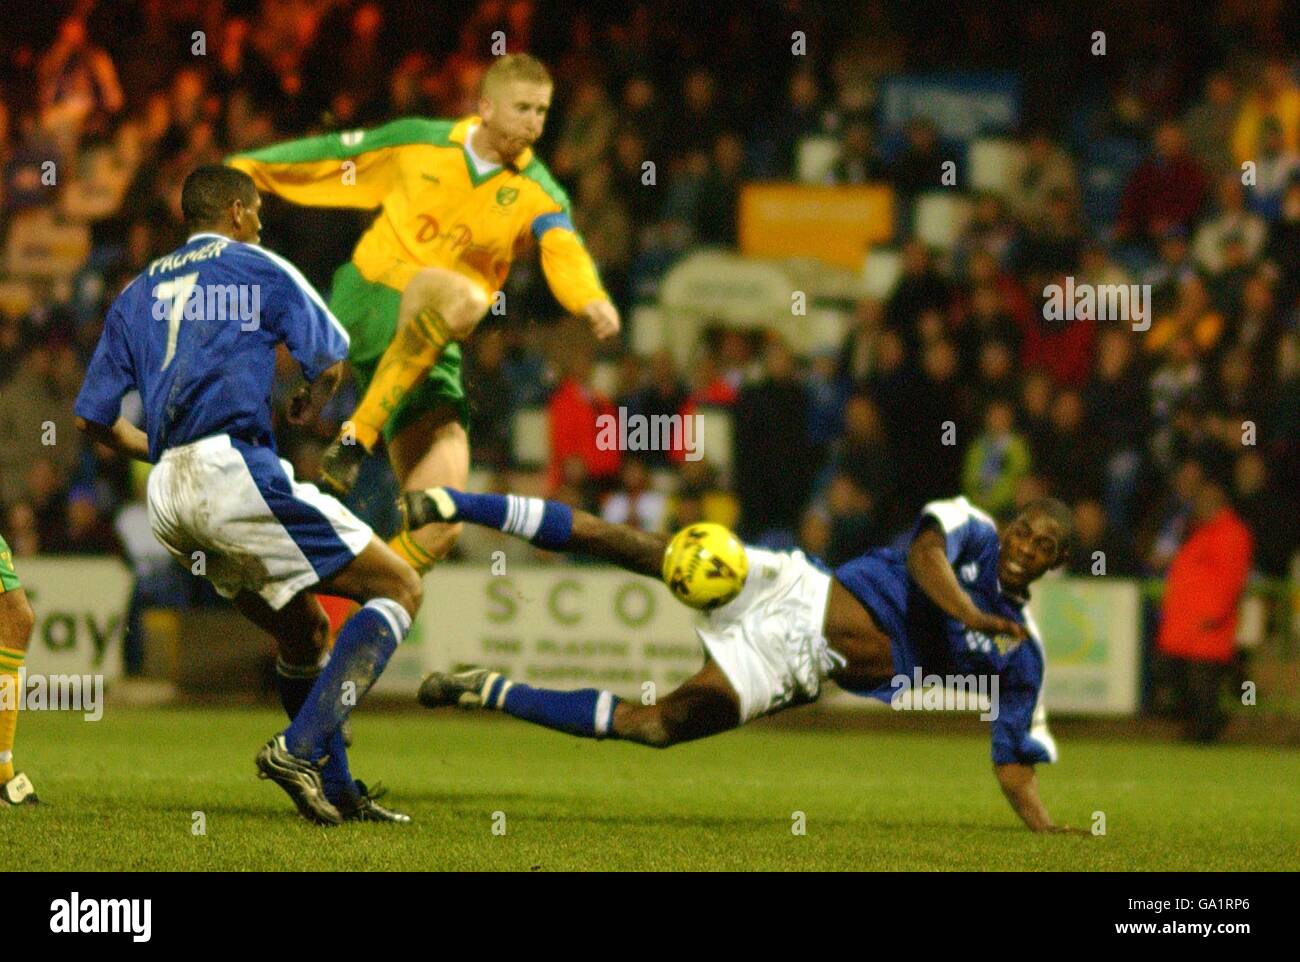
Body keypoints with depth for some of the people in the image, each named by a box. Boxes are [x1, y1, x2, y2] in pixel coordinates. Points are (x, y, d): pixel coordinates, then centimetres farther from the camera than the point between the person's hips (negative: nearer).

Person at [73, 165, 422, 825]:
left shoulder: (136, 294, 24)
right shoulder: (260, 269, 8)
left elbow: (92, 418, 21)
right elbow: (330, 362, 7)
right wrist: (309, 406, 30)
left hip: (168, 498, 7)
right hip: (234, 468, -7)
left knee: (304, 632, 22)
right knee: (398, 589, -3)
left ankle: (337, 793, 19)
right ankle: (300, 747, -19)